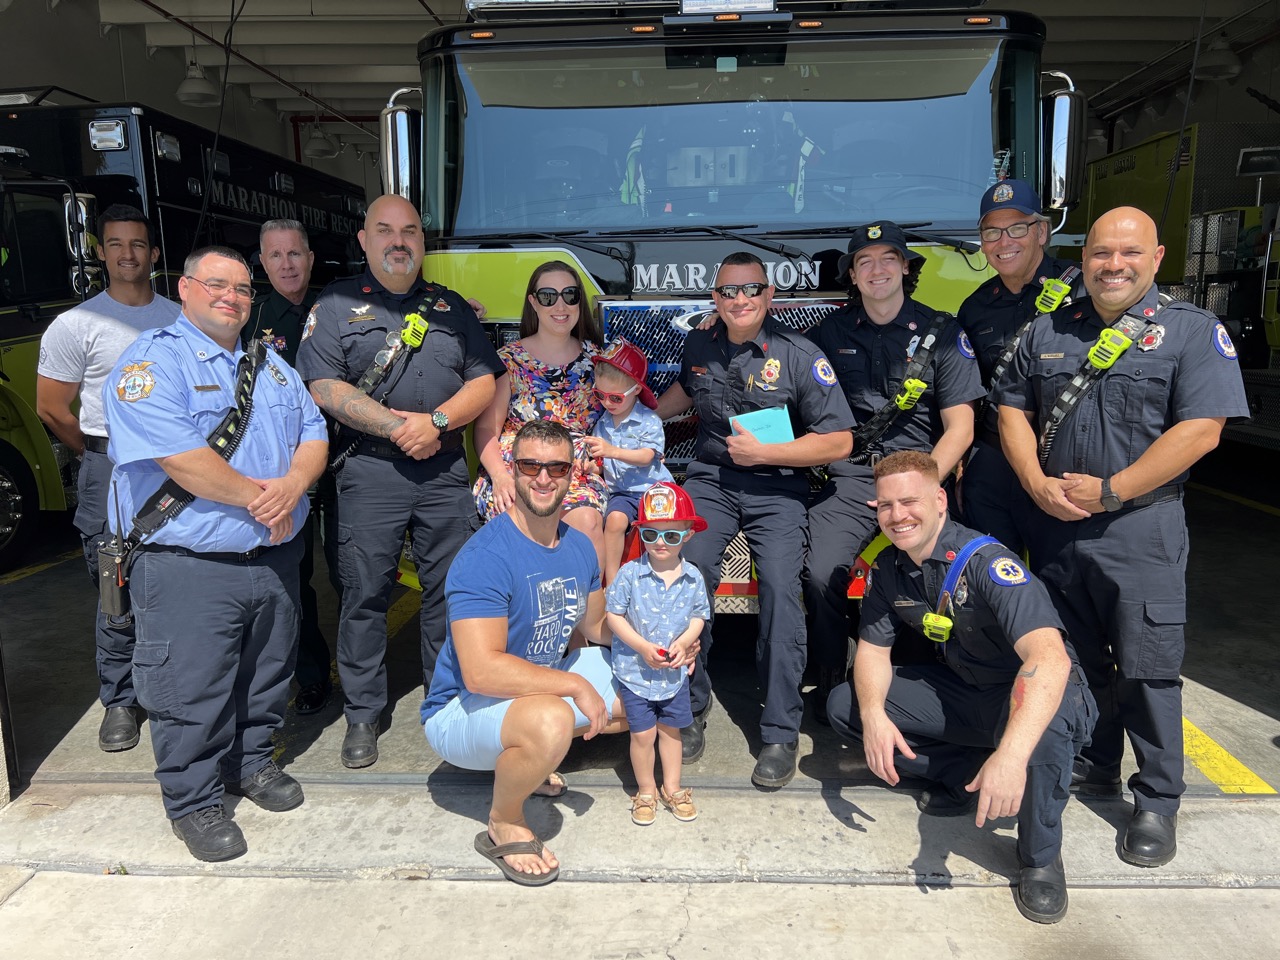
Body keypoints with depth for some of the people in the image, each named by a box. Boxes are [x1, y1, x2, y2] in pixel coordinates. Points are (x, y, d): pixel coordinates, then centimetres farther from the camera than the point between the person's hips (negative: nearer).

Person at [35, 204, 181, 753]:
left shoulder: (181, 319, 10)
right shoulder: (77, 325, -1)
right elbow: (51, 408, 3)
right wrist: (104, 458, 8)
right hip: (110, 475, -2)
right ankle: (119, 702, 16)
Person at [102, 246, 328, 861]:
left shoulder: (269, 366, 14)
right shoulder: (153, 362, -9)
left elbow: (313, 436, 8)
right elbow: (177, 457, -22)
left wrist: (293, 485, -14)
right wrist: (258, 499, -16)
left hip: (274, 558, 7)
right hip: (189, 565, -6)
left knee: (268, 675, 19)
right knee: (190, 691, 4)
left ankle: (251, 761, 40)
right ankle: (194, 802, 22)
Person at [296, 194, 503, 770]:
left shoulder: (452, 307, 15)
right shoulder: (336, 305, 6)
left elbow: (483, 382, 8)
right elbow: (325, 388, -5)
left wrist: (437, 421, -10)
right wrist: (398, 427, -12)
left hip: (445, 469, 3)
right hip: (369, 469, -2)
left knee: (452, 588, 6)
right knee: (365, 592, 2)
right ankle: (363, 714, 17)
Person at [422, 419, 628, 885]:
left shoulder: (579, 547, 0)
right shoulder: (484, 557, -27)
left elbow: (596, 628, 13)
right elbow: (482, 671, -35)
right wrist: (576, 685, -29)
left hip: (541, 684, 9)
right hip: (462, 708, -8)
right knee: (551, 720, -39)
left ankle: (528, 760, 18)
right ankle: (503, 825, -6)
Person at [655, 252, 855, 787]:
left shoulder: (800, 356, -7)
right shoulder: (700, 346, 8)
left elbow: (838, 442, -8)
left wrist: (762, 452, -12)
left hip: (776, 487, -3)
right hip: (710, 478, 3)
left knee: (780, 587, -25)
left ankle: (781, 733, -12)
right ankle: (688, 710, -7)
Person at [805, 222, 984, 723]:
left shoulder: (941, 332, 5)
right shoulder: (832, 330, 12)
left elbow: (959, 427, 1)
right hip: (849, 478, 1)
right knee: (821, 575, -20)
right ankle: (833, 682, 4)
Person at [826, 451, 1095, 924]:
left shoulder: (986, 562, -29)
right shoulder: (889, 568, -7)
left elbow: (1050, 657, -42)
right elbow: (872, 648, -1)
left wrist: (1010, 755, -55)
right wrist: (873, 714, -23)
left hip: (1038, 693, -6)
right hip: (963, 690, 6)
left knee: (1043, 726, -41)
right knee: (844, 705, -7)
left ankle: (1041, 857, -12)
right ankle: (963, 776, 5)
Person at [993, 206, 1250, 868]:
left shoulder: (1193, 331, -2)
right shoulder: (1048, 332, 11)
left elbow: (1199, 430, -12)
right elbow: (1012, 410, 10)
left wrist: (1110, 491, -15)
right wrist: (1038, 484, -5)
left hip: (1141, 530, -4)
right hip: (1055, 525, 4)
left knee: (1147, 670, 1)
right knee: (1076, 659, 15)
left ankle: (1157, 802, 17)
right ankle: (1095, 767, 33)